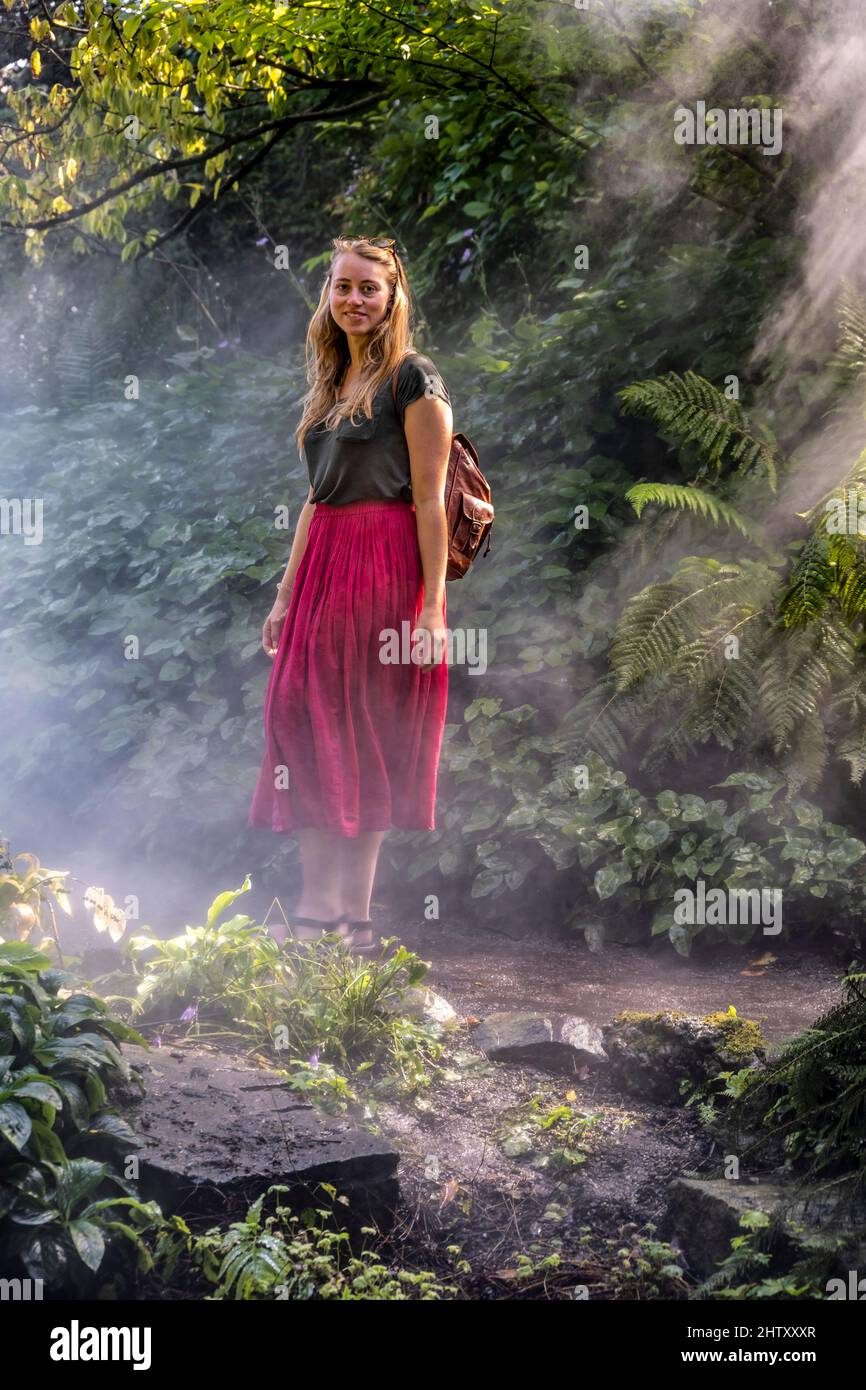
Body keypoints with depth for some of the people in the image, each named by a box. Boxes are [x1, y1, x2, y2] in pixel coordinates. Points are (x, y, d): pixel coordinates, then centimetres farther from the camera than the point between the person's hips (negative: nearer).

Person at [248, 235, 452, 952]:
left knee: (368, 726, -5)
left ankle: (354, 912, 2)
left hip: (386, 564, -7)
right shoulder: (331, 383, 18)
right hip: (322, 561, 7)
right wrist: (287, 593, 16)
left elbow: (430, 500, -10)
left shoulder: (412, 378, -4)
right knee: (301, 715, 0)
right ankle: (315, 907, 4)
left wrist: (432, 604, -16)